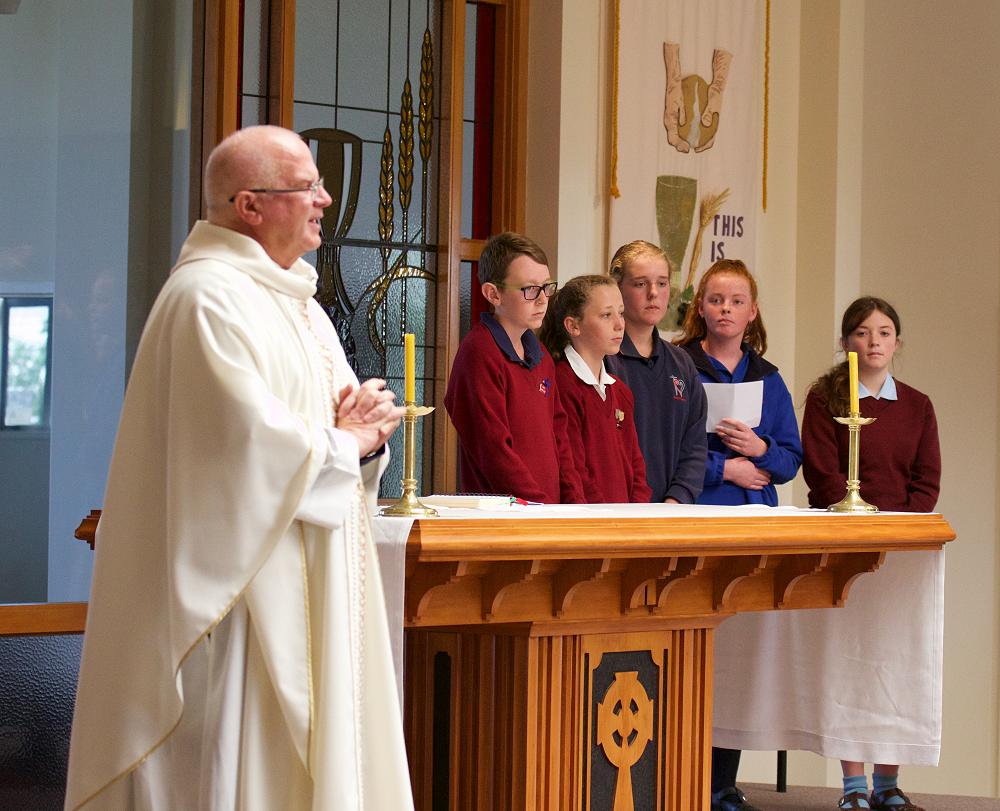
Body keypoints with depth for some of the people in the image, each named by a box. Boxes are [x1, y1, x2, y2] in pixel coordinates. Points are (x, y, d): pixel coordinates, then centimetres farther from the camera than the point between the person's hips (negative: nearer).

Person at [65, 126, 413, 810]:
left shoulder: (297, 300, 16)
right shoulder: (209, 298, -15)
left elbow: (334, 413, 19)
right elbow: (250, 441, -24)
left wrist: (364, 428, -4)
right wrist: (341, 443, -8)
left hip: (307, 596, 10)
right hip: (247, 594, -10)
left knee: (312, 755, 10)